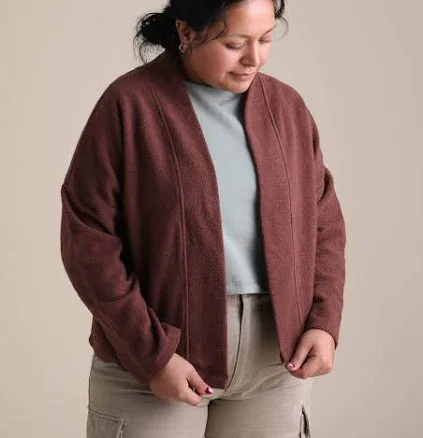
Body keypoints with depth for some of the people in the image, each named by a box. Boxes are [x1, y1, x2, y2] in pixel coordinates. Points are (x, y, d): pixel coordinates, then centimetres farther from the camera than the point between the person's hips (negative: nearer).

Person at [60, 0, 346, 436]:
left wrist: (324, 322, -3)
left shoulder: (287, 106, 6)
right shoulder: (128, 105, -8)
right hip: (153, 352, -3)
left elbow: (323, 223, 11)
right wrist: (150, 352, -14)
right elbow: (88, 238, -10)